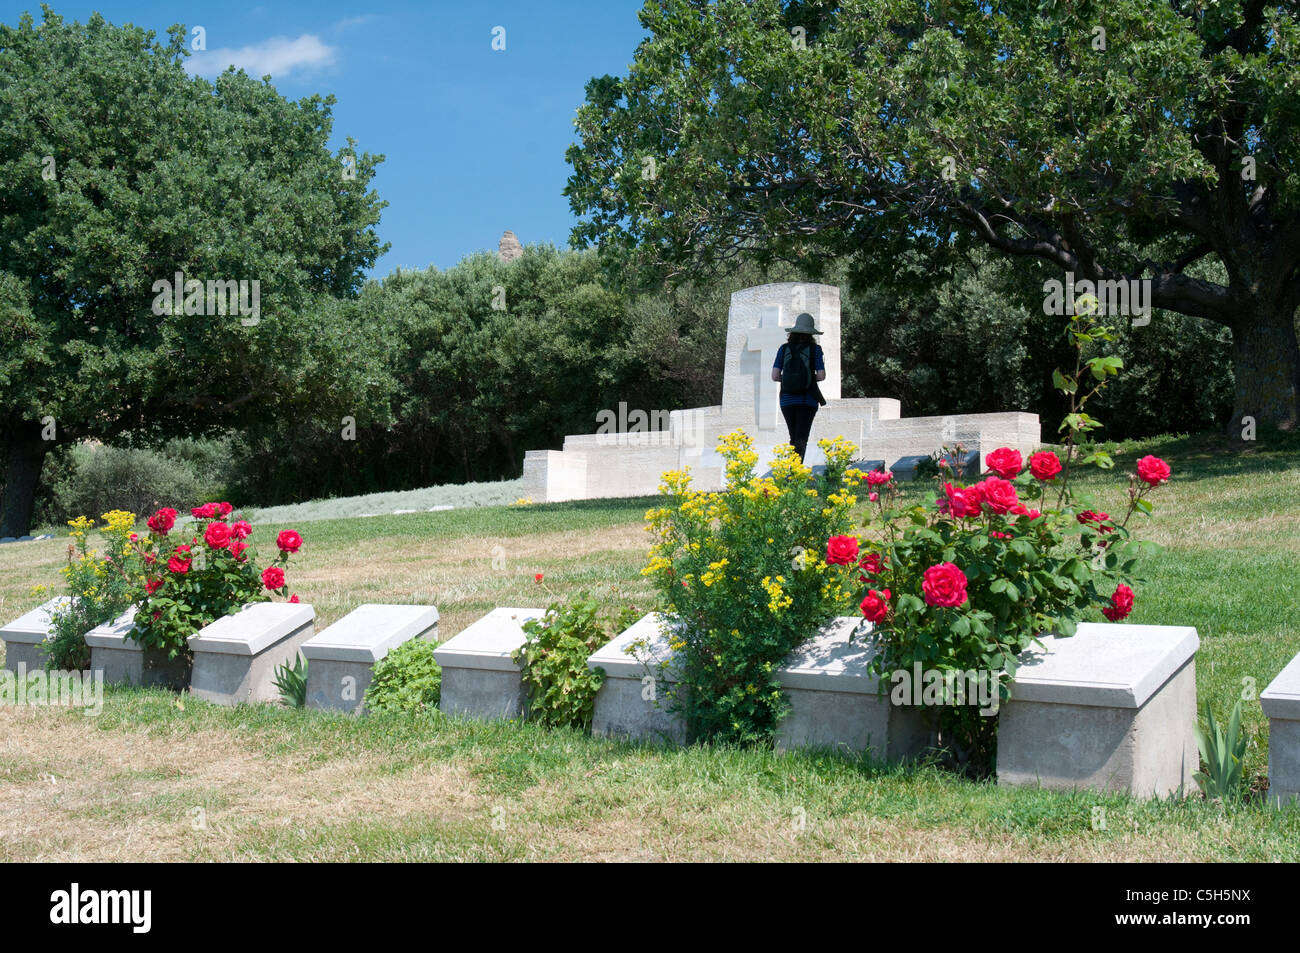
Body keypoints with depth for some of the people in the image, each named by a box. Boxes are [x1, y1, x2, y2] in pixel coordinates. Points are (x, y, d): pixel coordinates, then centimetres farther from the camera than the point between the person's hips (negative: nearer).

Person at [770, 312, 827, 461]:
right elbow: (821, 376, -7)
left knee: (794, 438, 18)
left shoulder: (784, 349, 2)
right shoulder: (814, 349, -2)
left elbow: (775, 376, -4)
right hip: (807, 400, -2)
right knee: (801, 439, -6)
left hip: (787, 400, 2)